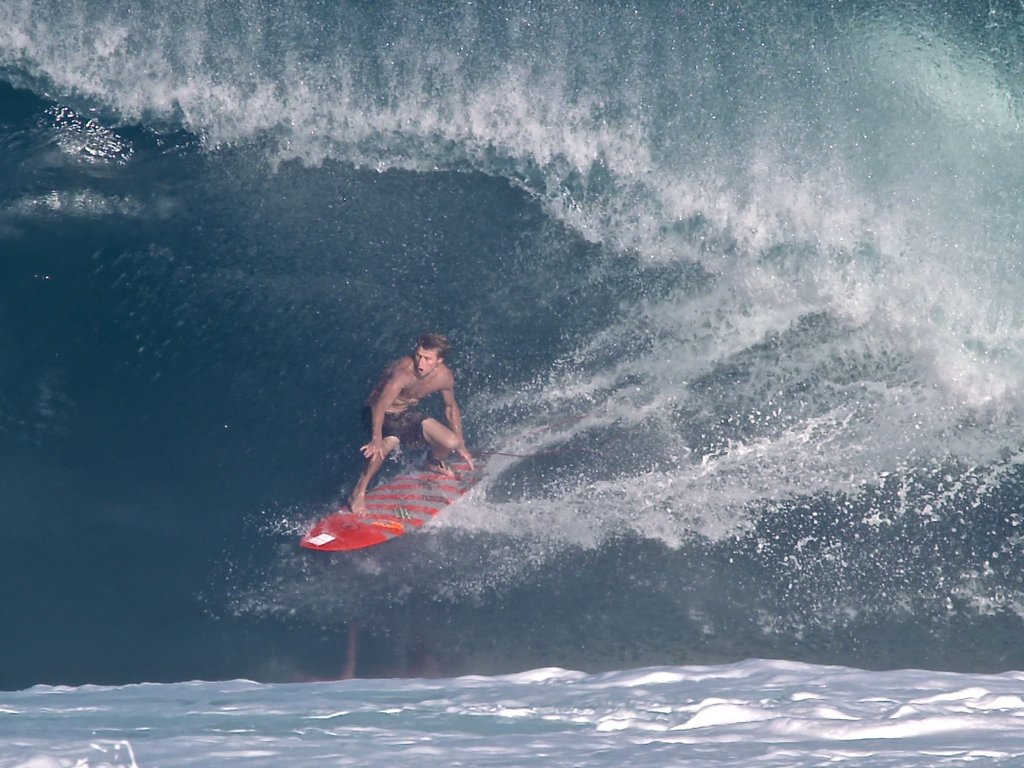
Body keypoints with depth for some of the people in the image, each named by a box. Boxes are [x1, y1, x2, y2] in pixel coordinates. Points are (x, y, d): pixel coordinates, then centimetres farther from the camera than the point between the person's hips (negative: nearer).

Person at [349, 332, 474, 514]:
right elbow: (379, 406, -42)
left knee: (451, 442, -12)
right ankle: (358, 493, -21)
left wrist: (461, 445, 10)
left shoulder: (444, 376, -14)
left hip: (409, 413, 5)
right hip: (383, 415, -5)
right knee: (388, 443, -38)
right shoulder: (403, 372, -34)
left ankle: (433, 461, 27)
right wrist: (376, 439, -53)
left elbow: (451, 406, 5)